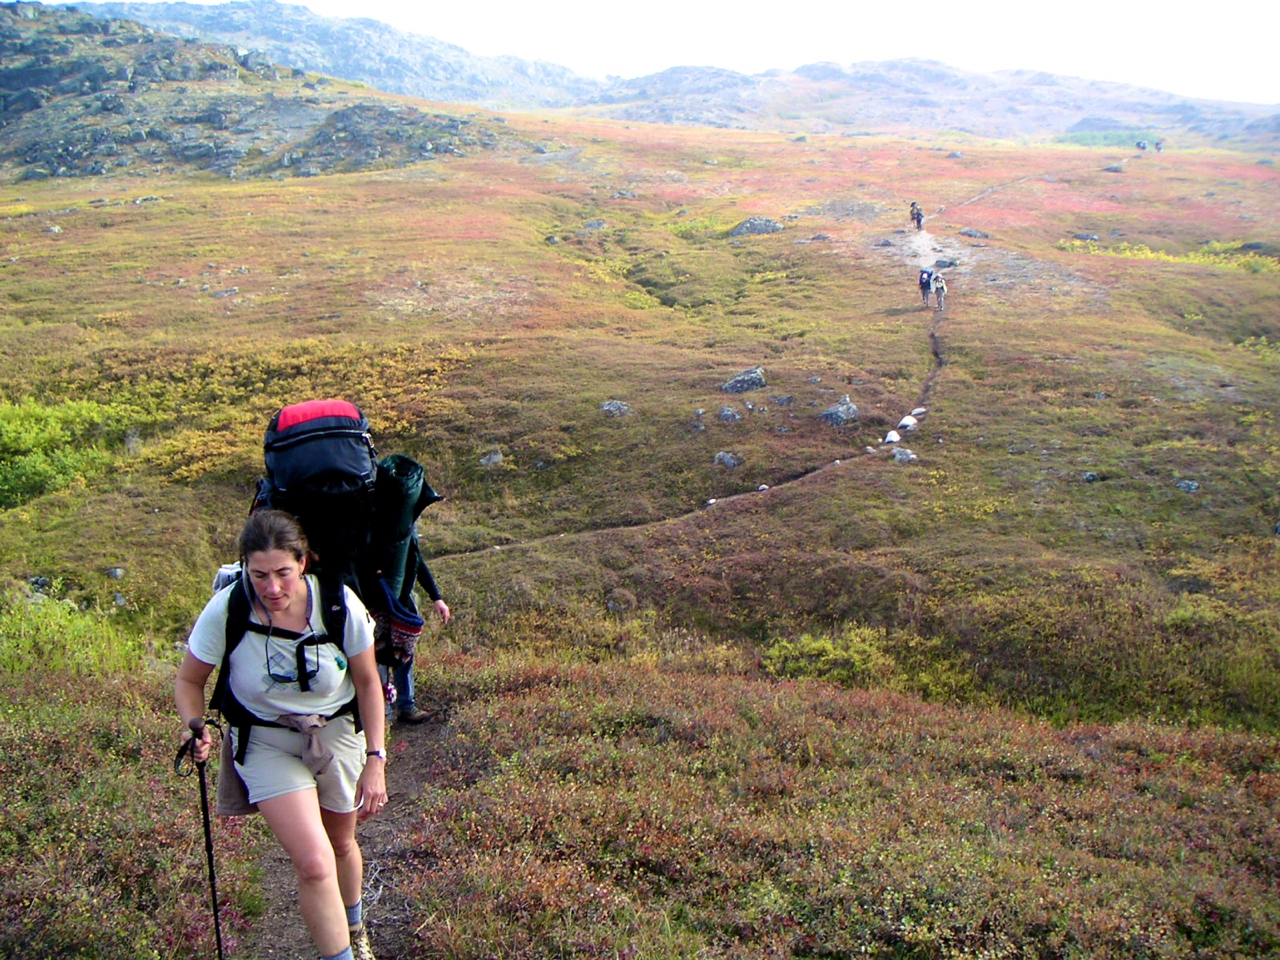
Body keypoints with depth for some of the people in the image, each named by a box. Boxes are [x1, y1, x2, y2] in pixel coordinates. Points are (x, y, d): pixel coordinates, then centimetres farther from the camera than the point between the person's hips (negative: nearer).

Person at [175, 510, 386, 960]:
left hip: (338, 734, 2)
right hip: (267, 743, -1)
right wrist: (195, 730, -28)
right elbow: (189, 681, -8)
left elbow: (367, 683, -9)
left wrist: (374, 760, -10)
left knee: (341, 844, 23)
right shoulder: (225, 611, -25)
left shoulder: (340, 603, -23)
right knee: (313, 864, -18)